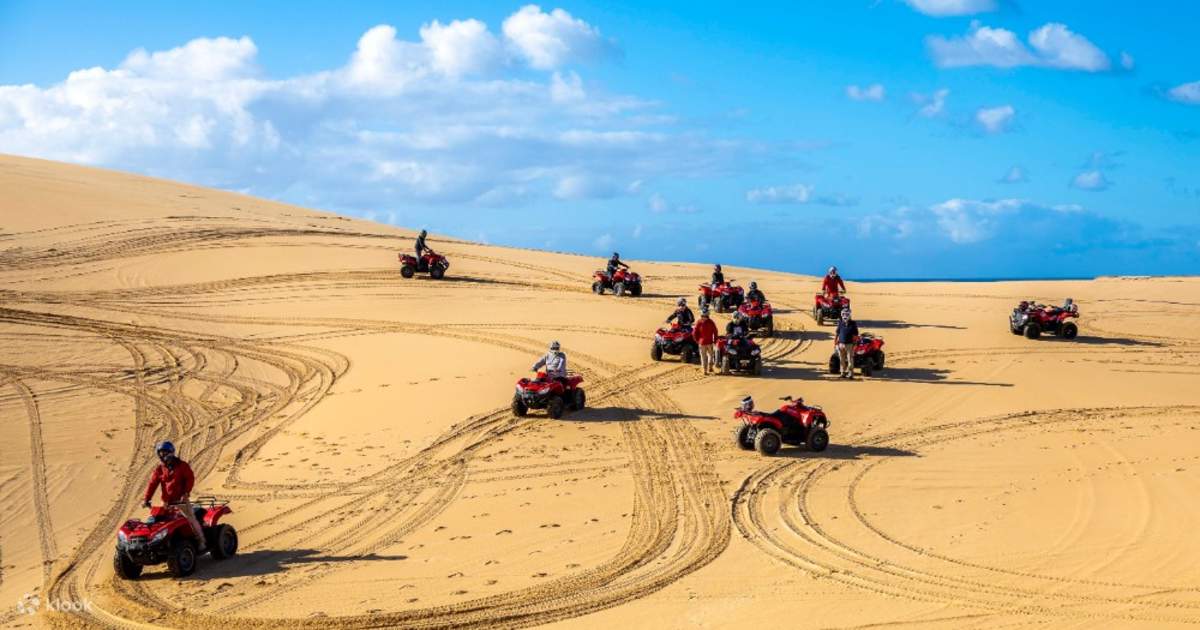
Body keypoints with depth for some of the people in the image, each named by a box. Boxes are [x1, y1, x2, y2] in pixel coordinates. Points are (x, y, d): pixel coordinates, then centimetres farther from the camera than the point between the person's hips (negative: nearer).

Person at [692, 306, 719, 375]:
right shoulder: (711, 322, -10)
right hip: (710, 342, 0)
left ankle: (705, 370, 7)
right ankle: (710, 367, 16)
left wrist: (697, 340, 7)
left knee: (703, 356, 8)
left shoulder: (699, 323, -11)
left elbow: (694, 333, -8)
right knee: (711, 354, 21)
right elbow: (715, 332, -5)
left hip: (701, 342, 0)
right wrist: (715, 341, 8)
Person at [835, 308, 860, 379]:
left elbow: (855, 335, -2)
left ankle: (850, 373, 1)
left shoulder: (853, 324, -3)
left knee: (850, 359, -3)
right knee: (842, 359, 7)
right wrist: (836, 343, 5)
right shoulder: (840, 323, 5)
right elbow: (837, 334, 9)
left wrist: (855, 344, -8)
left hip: (849, 344, -3)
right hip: (841, 344, 3)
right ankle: (843, 372, 16)